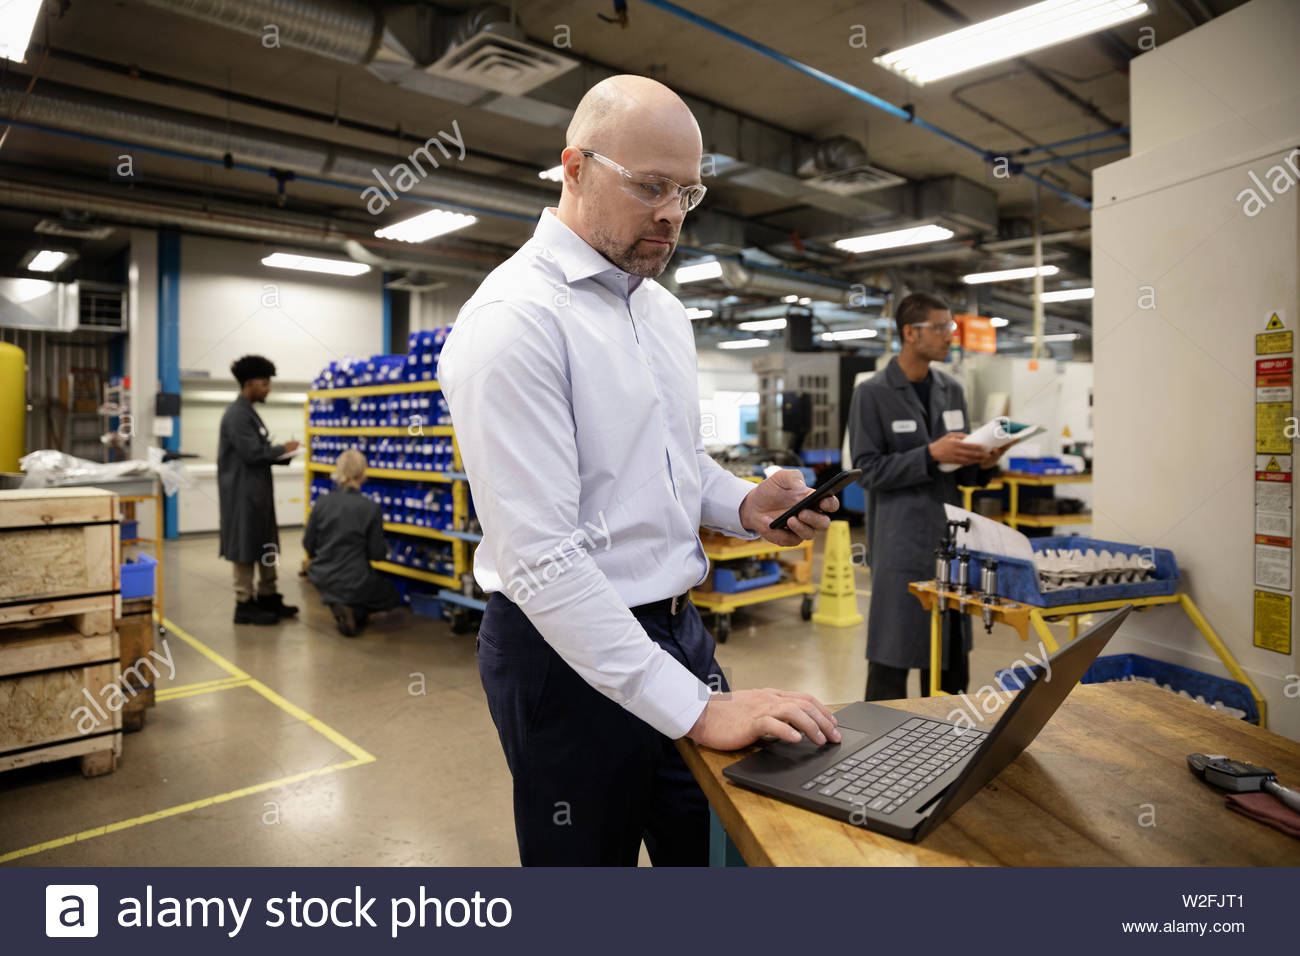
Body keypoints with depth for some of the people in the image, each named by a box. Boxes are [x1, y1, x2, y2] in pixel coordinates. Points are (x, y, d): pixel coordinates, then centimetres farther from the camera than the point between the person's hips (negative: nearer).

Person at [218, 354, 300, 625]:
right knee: (245, 549, -3)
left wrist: (285, 456, 1)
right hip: (243, 493, -10)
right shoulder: (237, 415, -15)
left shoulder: (249, 413, 16)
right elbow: (252, 453, -22)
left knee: (266, 547, 15)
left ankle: (267, 597, 23)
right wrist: (283, 448, -9)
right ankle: (244, 604, 5)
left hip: (258, 491, 10)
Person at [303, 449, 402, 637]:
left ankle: (336, 606, 13)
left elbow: (308, 546, 3)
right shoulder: (371, 508, -16)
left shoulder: (322, 502, -6)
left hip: (321, 579, 5)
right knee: (391, 595, 23)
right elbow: (377, 554, -10)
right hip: (353, 582, -5)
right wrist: (384, 550, 13)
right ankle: (355, 612, -6)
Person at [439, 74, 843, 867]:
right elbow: (540, 560, -25)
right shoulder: (514, 319, -19)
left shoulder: (664, 310, 9)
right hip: (570, 651, -7)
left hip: (678, 627, 8)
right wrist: (695, 707, -24)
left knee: (721, 846, 20)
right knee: (592, 852, 15)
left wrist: (745, 506, -4)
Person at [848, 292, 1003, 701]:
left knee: (952, 649, 14)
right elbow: (868, 470, -13)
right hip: (900, 541, -6)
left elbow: (962, 473, 17)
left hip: (949, 538, 6)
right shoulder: (872, 394, -7)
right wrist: (930, 454, -21)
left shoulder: (951, 390, 12)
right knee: (893, 652, 0)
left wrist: (984, 464, -4)